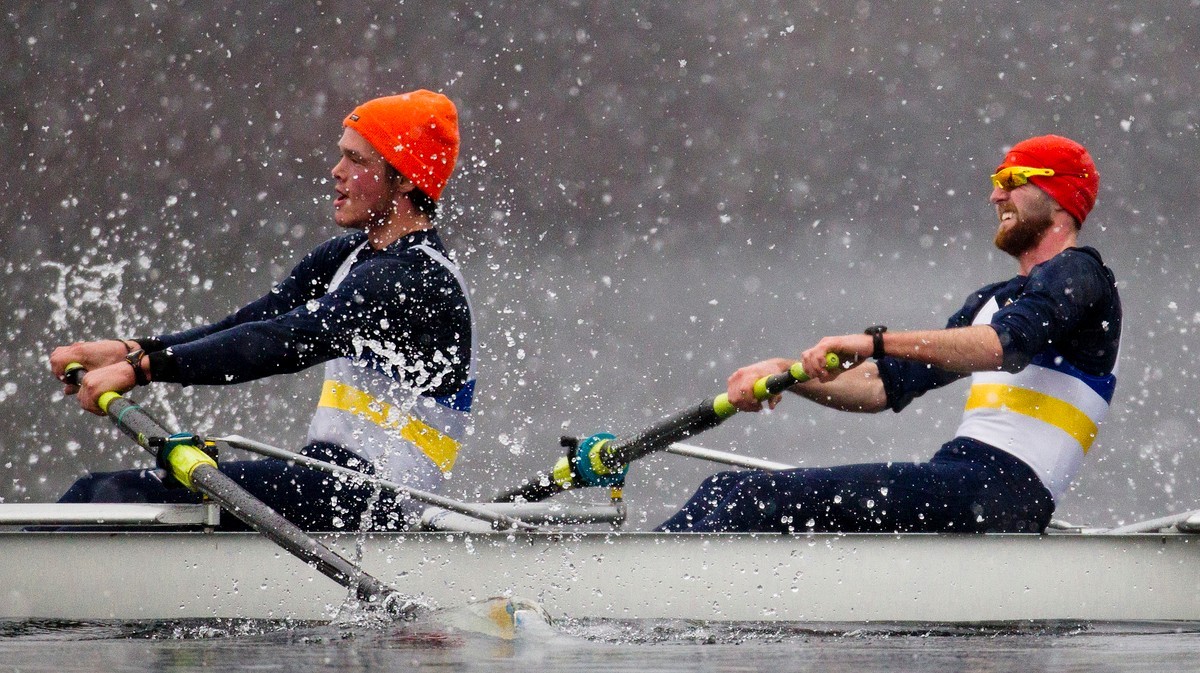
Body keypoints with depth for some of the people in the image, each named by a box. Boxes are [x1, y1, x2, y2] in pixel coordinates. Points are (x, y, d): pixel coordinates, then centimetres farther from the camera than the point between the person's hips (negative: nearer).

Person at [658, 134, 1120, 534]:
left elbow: (1007, 345, -22)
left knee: (767, 497, -23)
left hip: (994, 497, -9)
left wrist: (877, 342, -31)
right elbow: (887, 387, 22)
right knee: (724, 492, 0)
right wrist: (788, 374, 5)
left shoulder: (1077, 274, 0)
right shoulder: (992, 301, 29)